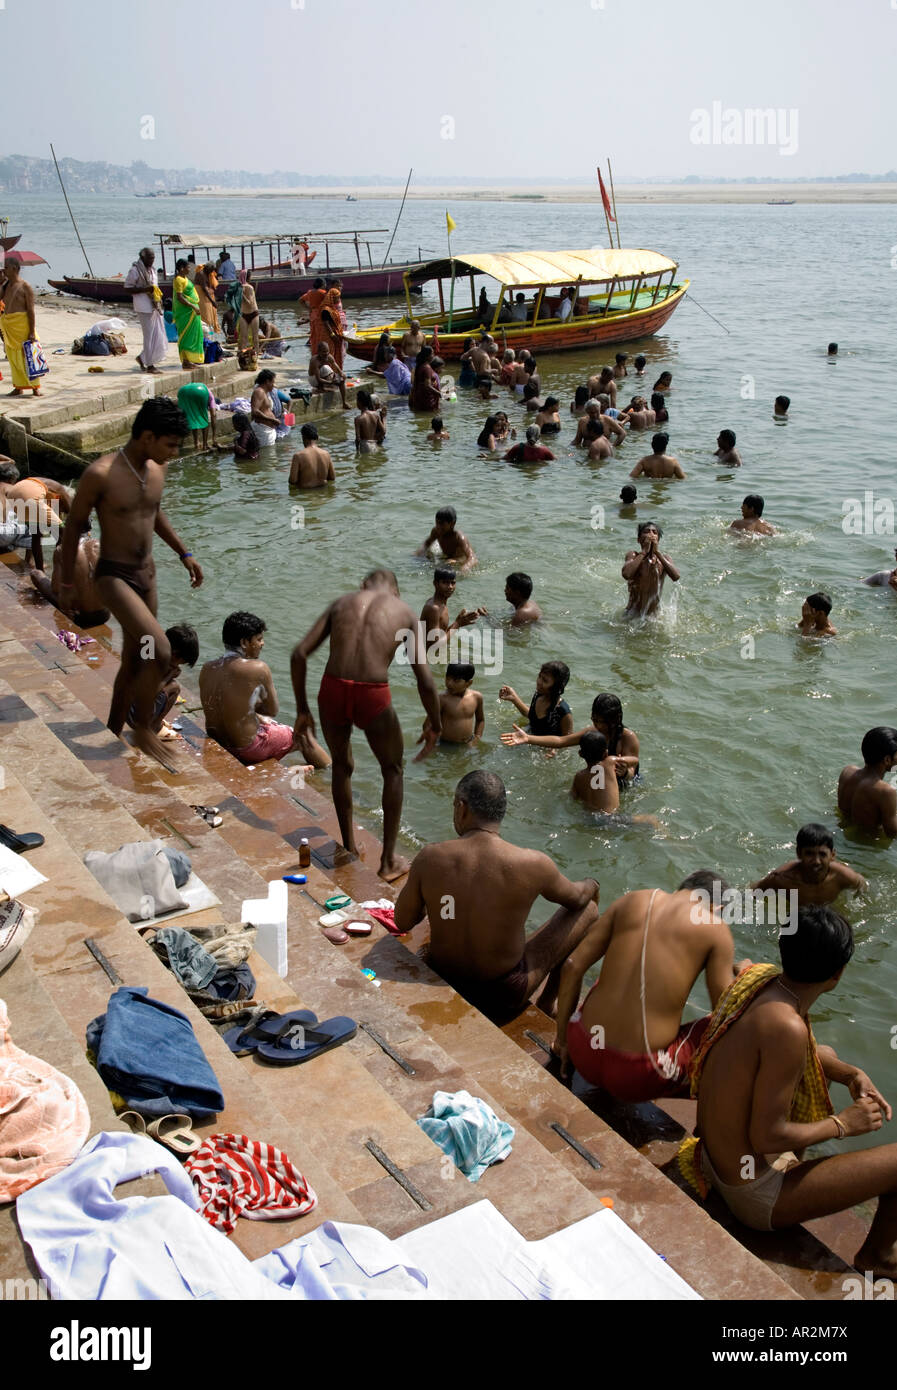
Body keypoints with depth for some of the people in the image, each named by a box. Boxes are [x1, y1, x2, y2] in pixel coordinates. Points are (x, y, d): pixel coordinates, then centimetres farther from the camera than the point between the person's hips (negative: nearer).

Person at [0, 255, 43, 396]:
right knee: (13, 358, 10)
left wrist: (32, 331, -16)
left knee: (26, 356, -3)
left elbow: (30, 310, -11)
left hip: (21, 324, -6)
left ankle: (35, 387, 4)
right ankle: (19, 387, 17)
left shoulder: (25, 287, -8)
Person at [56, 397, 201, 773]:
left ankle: (113, 734, 31)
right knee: (160, 652, -22)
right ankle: (144, 730, -3)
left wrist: (184, 553, 18)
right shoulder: (101, 474, -19)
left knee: (134, 662, 14)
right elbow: (75, 524, -8)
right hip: (114, 576, -7)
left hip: (147, 574, 8)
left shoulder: (156, 469, 1)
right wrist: (67, 579, -2)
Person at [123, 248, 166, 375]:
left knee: (159, 334, 7)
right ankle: (150, 365, 2)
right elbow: (127, 288, -12)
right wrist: (145, 289, -21)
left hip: (155, 306, 8)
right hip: (144, 308, -8)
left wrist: (158, 294, 12)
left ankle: (142, 358, 21)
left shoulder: (152, 269, 16)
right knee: (150, 335, -6)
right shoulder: (135, 270, -9)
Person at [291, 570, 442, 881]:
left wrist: (302, 710, 16)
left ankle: (350, 849, 37)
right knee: (392, 770, 24)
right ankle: (389, 861, 27)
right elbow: (426, 682, 5)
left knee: (342, 765, 30)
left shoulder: (341, 602, 18)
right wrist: (436, 725, 21)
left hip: (332, 692, 2)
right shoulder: (404, 612, 13)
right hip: (373, 698, -2)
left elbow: (299, 654, 8)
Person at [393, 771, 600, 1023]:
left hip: (442, 985, 4)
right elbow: (577, 898, -2)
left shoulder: (429, 858, -17)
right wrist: (591, 886, 23)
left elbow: (402, 923, -4)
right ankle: (547, 1004, 33)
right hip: (503, 997, -4)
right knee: (588, 908, 14)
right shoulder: (532, 864, -23)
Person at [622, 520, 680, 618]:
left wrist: (657, 552, -17)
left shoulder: (664, 558, 2)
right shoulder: (633, 555, -5)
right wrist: (644, 552, -19)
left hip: (655, 615, 2)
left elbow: (676, 577, -19)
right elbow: (626, 574, -27)